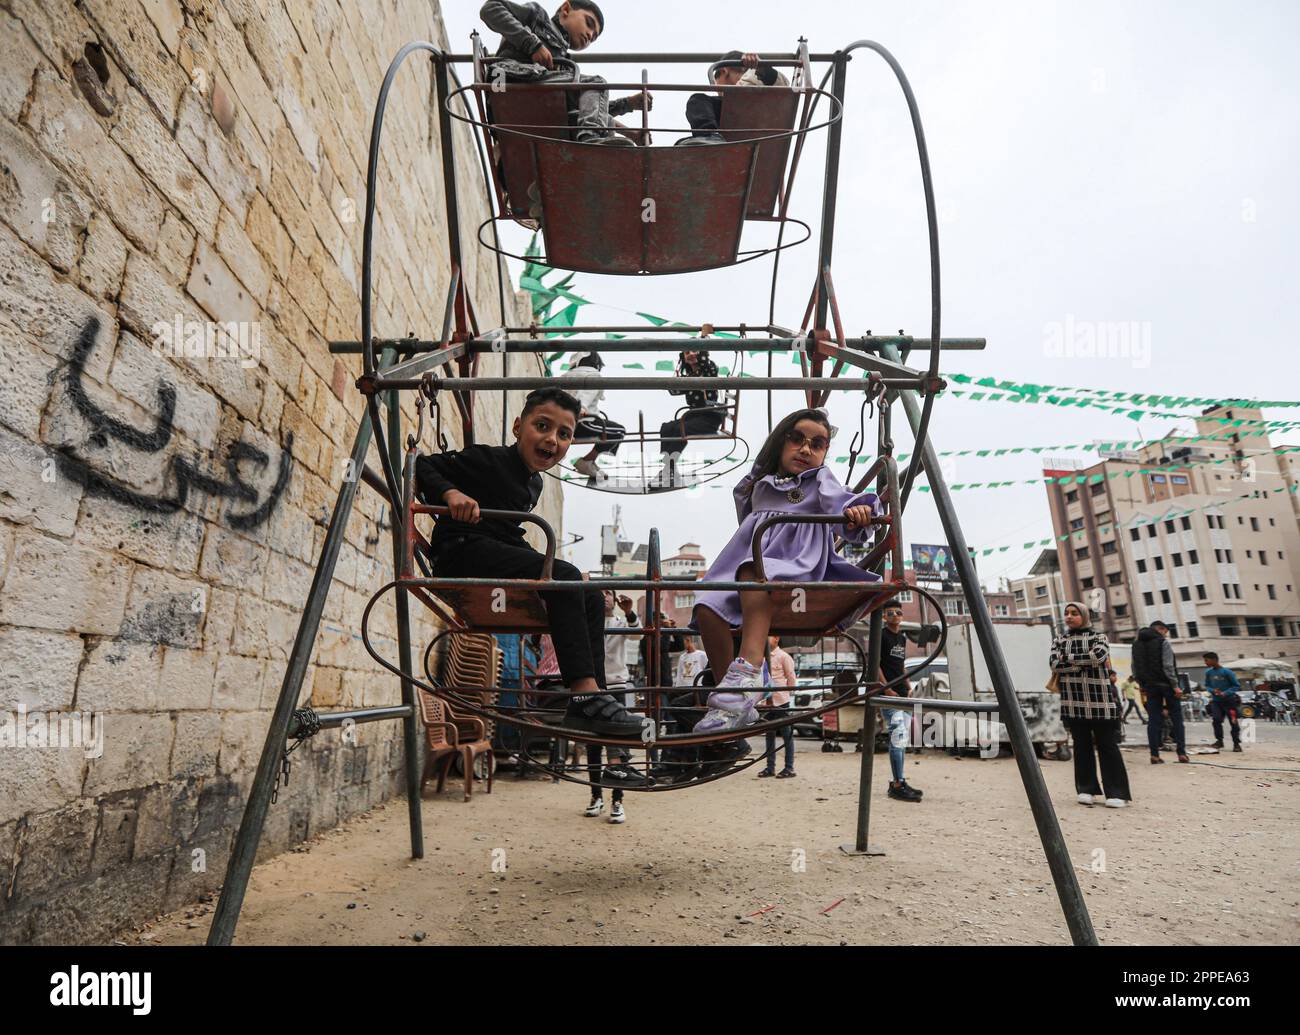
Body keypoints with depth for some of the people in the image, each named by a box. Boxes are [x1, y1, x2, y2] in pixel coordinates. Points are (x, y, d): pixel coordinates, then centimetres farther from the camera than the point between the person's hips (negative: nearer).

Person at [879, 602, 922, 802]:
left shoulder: (902, 638, 17)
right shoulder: (881, 636, -8)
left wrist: (909, 688, 14)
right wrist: (887, 689, -18)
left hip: (903, 695, 9)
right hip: (888, 695, -9)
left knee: (902, 741, 12)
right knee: (898, 738, -12)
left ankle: (898, 783, 19)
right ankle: (898, 785, -8)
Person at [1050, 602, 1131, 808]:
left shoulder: (1098, 636, 4)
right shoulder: (1059, 640, 12)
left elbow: (1098, 655, -17)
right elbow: (1054, 663, -5)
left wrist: (1068, 657, -9)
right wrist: (1085, 662, -12)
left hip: (1099, 699, -3)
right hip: (1072, 700, 3)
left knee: (1107, 745, 0)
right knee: (1081, 746, 6)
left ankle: (1116, 793, 5)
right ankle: (1086, 789, 12)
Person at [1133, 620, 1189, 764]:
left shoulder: (1137, 645, 12)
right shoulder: (1162, 641, -5)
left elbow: (1135, 668, 10)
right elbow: (1168, 666, -14)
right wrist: (1175, 685, -12)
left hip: (1150, 686, 4)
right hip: (1165, 684, -4)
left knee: (1154, 720, 3)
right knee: (1176, 718, 6)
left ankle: (1154, 755, -2)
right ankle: (1182, 753, 3)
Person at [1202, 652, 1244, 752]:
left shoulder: (1227, 672, -13)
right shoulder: (1208, 672, 1)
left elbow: (1237, 686, -9)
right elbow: (1207, 686, 12)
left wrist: (1225, 693, -21)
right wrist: (1213, 690, -9)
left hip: (1229, 700, -4)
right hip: (1216, 701, 4)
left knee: (1233, 722, -1)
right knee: (1216, 720, -7)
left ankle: (1236, 743, 11)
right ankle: (1219, 740, 8)